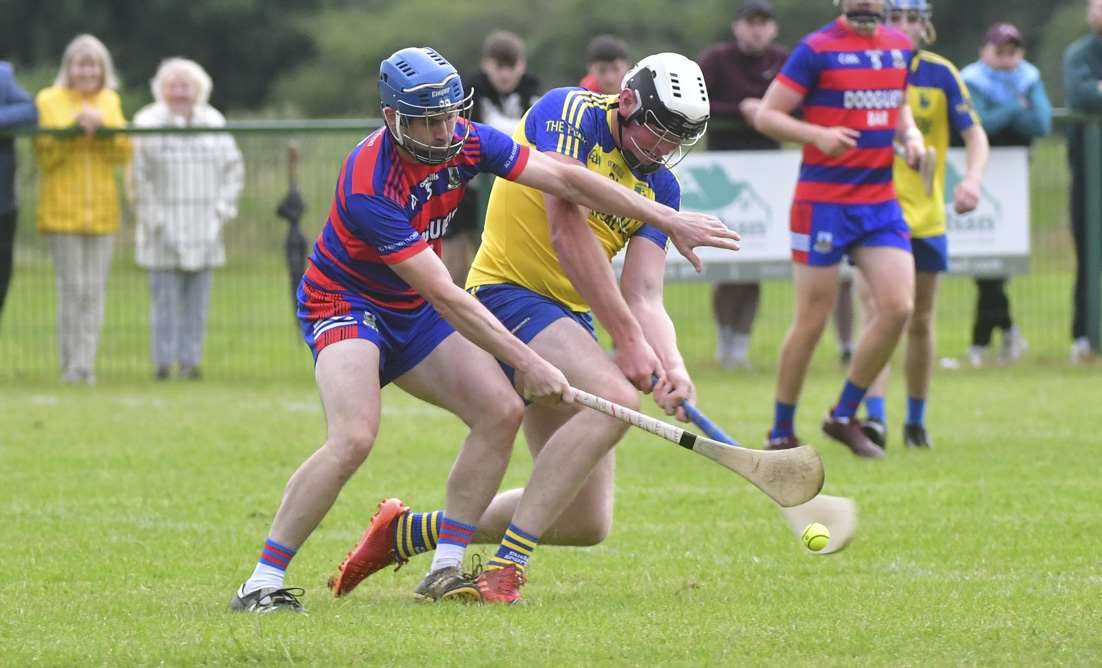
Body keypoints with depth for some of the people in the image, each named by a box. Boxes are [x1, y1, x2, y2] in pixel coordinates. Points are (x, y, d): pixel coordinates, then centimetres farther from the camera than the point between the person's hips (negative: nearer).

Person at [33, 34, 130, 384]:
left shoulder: (110, 102, 12)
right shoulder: (49, 101, 1)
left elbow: (124, 154, 3)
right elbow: (44, 156, -7)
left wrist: (103, 125, -12)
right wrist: (72, 126, -17)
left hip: (101, 209, 3)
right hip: (62, 208, -3)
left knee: (95, 290, -1)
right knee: (72, 287, -7)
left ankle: (86, 363, 1)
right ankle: (70, 365, -2)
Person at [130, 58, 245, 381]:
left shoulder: (213, 123, 9)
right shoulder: (149, 124, -2)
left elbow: (233, 169, 15)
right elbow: (139, 176, -2)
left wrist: (222, 209, 5)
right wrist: (150, 217, -6)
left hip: (204, 230, 3)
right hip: (164, 233, -3)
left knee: (198, 302, 1)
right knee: (165, 299, -5)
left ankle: (190, 360, 6)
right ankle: (163, 362, 0)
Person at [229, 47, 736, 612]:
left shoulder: (463, 142, -11)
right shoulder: (369, 187, -32)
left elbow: (563, 179, -6)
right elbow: (443, 295, -32)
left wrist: (668, 220, -8)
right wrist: (525, 362, -32)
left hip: (413, 313, 8)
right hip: (345, 304, -8)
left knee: (501, 411, -8)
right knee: (354, 438, -29)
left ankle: (444, 570, -4)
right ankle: (262, 582, -23)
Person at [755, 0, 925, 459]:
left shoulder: (899, 46, 11)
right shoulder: (817, 49, -8)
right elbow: (767, 115, -7)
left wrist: (910, 136, 5)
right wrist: (818, 135, -23)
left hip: (881, 201, 5)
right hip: (823, 201, -5)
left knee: (898, 308, -8)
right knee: (812, 322, -2)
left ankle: (843, 416, 9)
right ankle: (781, 433, 14)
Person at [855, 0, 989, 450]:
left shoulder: (941, 74, 0)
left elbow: (974, 134, 1)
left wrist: (972, 179, -17)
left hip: (926, 216, 2)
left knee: (920, 322, 11)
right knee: (877, 312, -17)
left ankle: (916, 421, 26)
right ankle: (874, 417, -24)